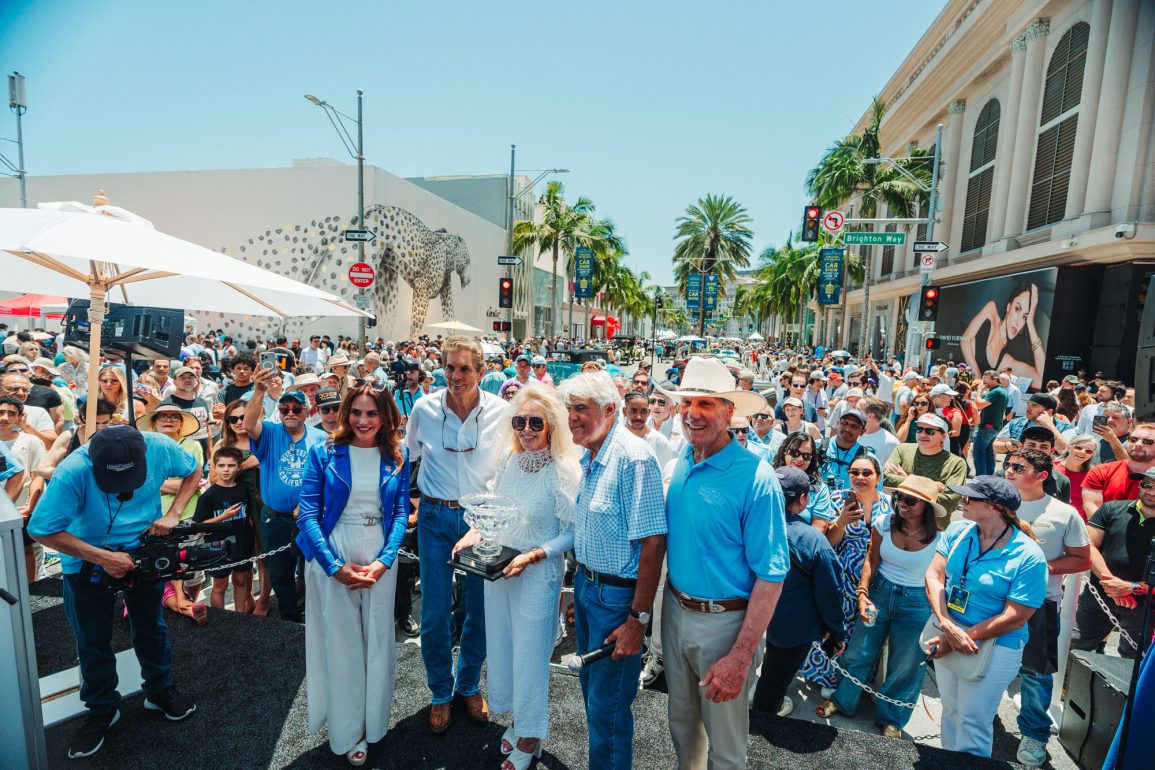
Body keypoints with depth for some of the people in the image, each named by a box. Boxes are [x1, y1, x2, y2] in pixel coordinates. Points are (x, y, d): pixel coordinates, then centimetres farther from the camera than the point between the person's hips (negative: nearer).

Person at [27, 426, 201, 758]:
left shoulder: (160, 447, -28)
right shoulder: (73, 471, -34)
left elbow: (194, 471, -7)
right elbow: (41, 530, -25)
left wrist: (172, 515, -18)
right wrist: (103, 557, -26)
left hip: (144, 549, 2)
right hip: (88, 560, -1)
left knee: (151, 625, 17)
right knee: (94, 639, 13)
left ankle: (160, 691, 38)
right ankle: (101, 710, 35)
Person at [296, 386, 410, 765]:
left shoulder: (398, 457, 1)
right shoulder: (323, 452, -5)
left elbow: (401, 513, 2)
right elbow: (308, 513, -7)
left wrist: (384, 561, -11)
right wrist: (335, 566, -14)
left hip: (380, 556, 2)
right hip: (331, 555, -1)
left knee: (377, 639, 11)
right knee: (340, 642, 7)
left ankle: (373, 720, 34)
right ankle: (347, 729, 28)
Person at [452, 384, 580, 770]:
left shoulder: (564, 471, -19)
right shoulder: (508, 459, -2)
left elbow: (573, 533, -16)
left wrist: (532, 556, -24)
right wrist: (476, 533, -4)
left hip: (538, 575, -6)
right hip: (496, 567, 6)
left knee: (529, 655, 9)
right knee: (500, 646, 19)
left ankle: (530, 737, 34)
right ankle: (518, 719, 43)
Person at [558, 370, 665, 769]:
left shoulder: (633, 457, -23)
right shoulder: (589, 458, 5)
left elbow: (653, 544, -24)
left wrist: (637, 620, -21)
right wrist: (580, 587, 16)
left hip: (617, 595, -8)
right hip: (586, 585, 8)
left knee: (607, 706, 7)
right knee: (591, 686, 22)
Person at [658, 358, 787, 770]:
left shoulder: (755, 478, -22)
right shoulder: (682, 462, -2)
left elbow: (771, 574, -19)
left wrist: (741, 656, -20)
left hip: (725, 621, -5)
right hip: (675, 609, 6)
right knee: (681, 724, 26)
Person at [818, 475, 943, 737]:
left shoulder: (939, 538, -17)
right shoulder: (884, 524, -12)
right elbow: (872, 560, -3)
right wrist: (862, 593, -12)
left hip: (916, 603, -2)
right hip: (879, 593, 2)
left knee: (904, 666, 15)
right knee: (859, 652, 12)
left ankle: (891, 719, 38)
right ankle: (842, 700, 36)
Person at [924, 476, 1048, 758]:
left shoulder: (1029, 557, -18)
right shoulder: (958, 531, -6)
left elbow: (1014, 618, -18)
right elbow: (934, 576, -8)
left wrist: (960, 639, -18)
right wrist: (948, 627, -20)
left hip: (994, 647, -4)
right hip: (947, 633, 5)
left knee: (972, 721, 8)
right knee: (950, 710, 21)